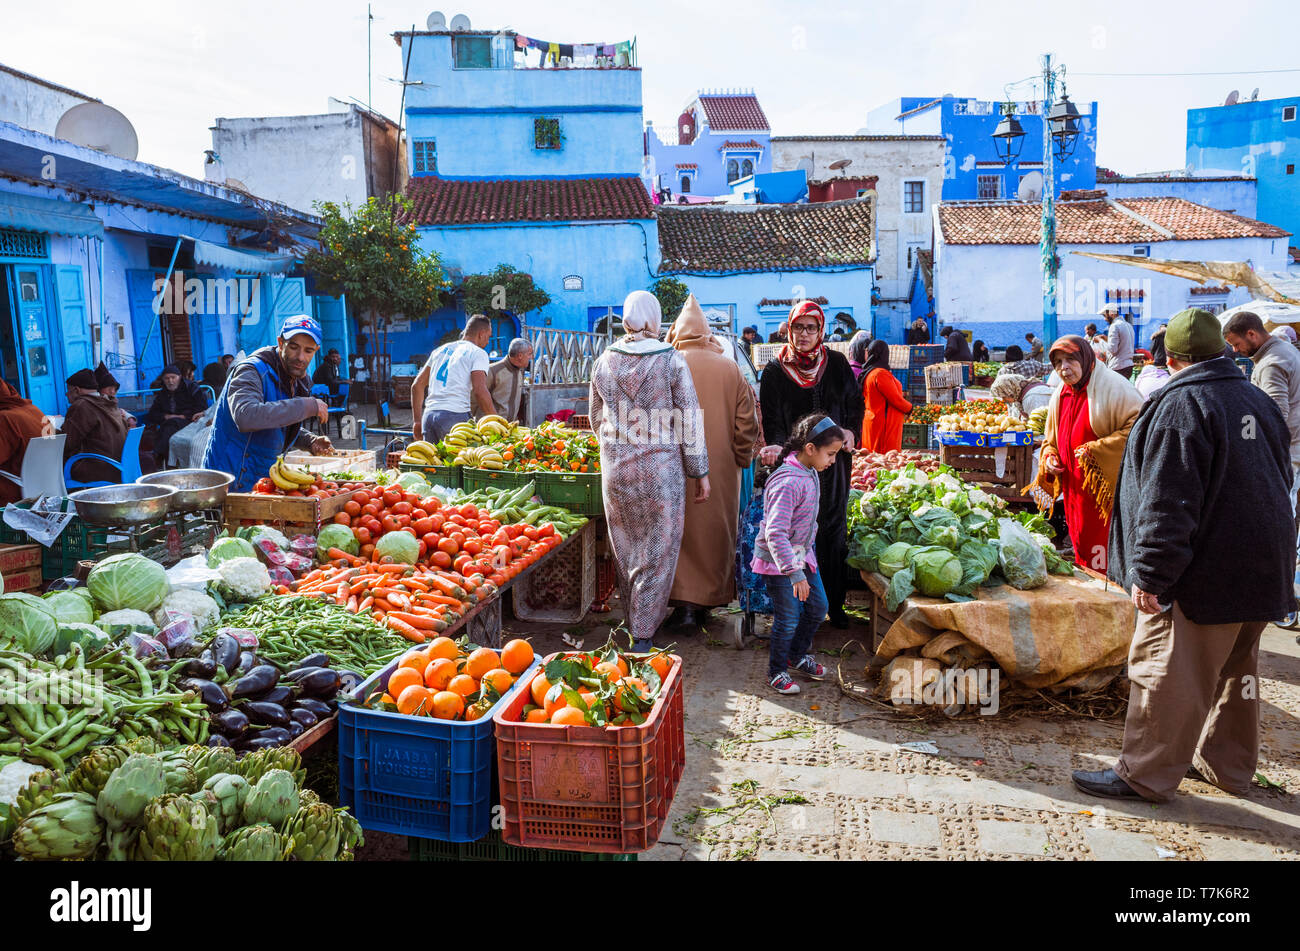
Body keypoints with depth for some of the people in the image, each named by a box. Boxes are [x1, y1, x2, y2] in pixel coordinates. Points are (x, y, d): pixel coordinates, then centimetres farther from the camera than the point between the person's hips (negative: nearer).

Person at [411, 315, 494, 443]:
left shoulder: (440, 350, 22)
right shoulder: (478, 353, 2)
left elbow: (417, 385, 21)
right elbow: (480, 391, -13)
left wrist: (417, 420, 25)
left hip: (429, 414, 6)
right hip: (455, 414, -6)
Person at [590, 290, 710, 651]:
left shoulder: (604, 361, 3)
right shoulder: (672, 361, -7)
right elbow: (690, 422, -5)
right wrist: (700, 472, 2)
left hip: (615, 469, 4)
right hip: (661, 469, -3)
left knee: (625, 549, 16)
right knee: (658, 551, 5)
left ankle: (633, 618, 30)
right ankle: (644, 634, 8)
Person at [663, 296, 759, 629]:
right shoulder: (731, 368, 1)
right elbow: (746, 422, 2)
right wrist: (742, 460, 12)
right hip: (722, 469, 2)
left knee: (681, 530, 7)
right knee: (715, 531, 12)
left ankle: (684, 602, 2)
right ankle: (708, 601, 20)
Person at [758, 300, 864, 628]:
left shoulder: (836, 363, 7)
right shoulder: (775, 370, 1)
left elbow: (855, 401, 14)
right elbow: (771, 419, -2)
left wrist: (850, 430, -4)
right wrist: (777, 445, -21)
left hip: (834, 460, 3)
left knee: (835, 529, 7)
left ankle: (835, 603, 17)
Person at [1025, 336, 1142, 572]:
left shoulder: (1111, 385, -10)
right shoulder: (1060, 395, 13)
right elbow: (1051, 440, 25)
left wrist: (1096, 451, -19)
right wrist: (1049, 457, 4)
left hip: (1108, 490, -7)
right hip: (1074, 490, 7)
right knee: (1081, 553, 13)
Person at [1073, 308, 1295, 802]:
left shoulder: (1182, 404, -16)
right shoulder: (1258, 400, 11)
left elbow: (1167, 504, -22)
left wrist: (1149, 574, -20)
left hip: (1205, 573, -9)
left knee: (1167, 670, -2)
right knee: (1236, 668, 19)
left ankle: (1144, 775, 6)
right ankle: (1226, 765, 32)